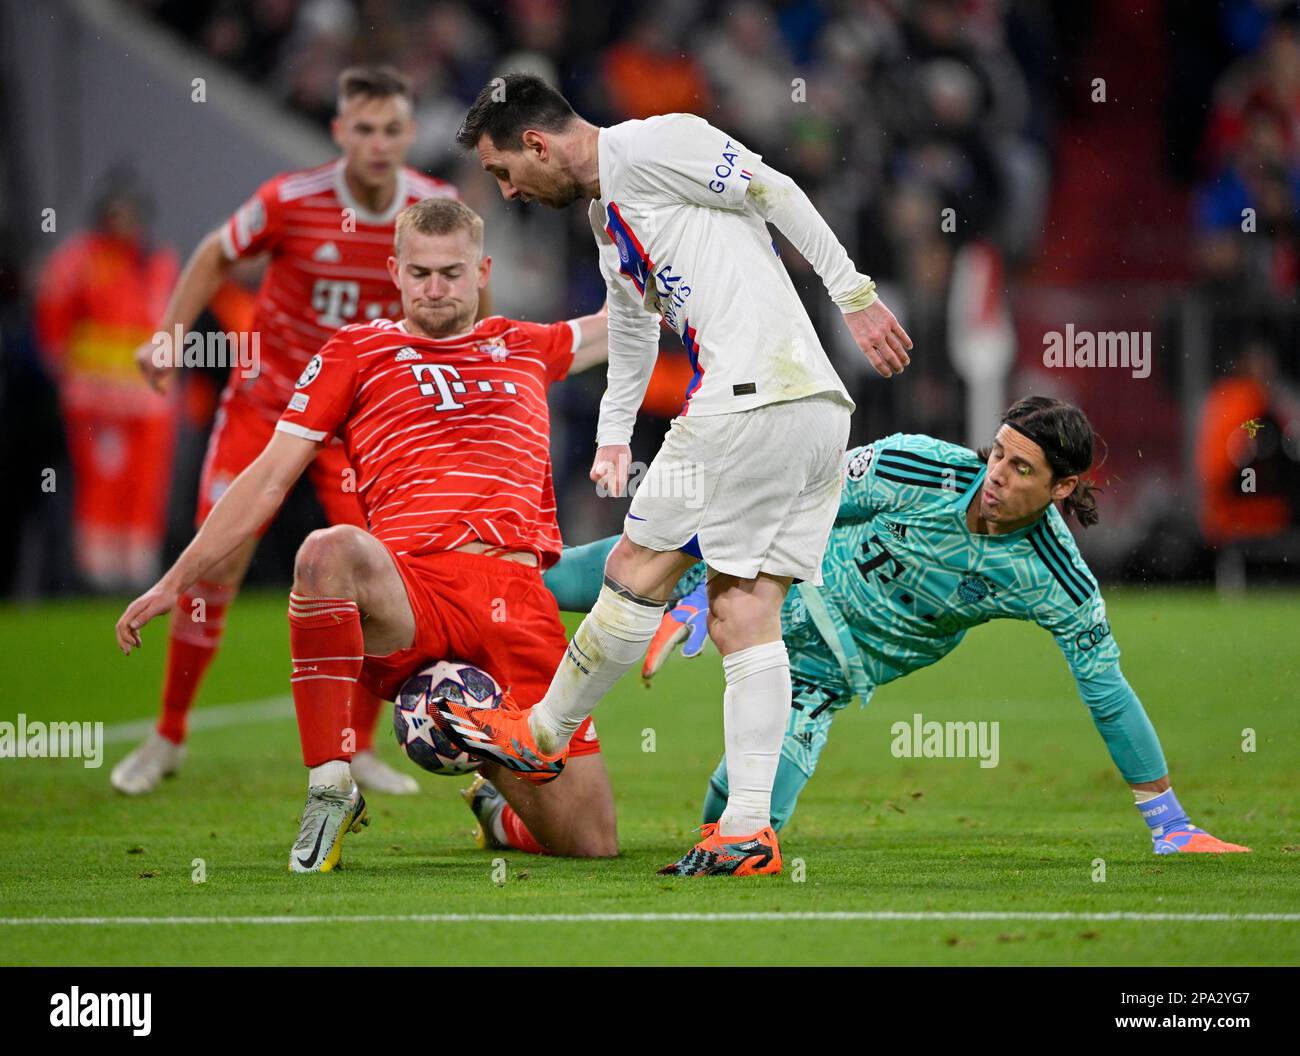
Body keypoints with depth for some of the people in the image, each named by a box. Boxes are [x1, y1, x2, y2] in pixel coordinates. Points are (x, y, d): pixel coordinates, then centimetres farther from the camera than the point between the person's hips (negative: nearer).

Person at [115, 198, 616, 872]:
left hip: (517, 599, 2)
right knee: (328, 550, -41)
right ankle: (329, 789, -28)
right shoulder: (356, 353, 17)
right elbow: (269, 479, 15)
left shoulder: (525, 348, 25)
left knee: (590, 842, -8)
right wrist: (175, 582, 9)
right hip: (413, 585, -2)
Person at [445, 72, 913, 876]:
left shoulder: (648, 146, -4)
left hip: (752, 400, -10)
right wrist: (614, 438, 45)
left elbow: (776, 192, -8)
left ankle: (543, 737, 18)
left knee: (640, 568, 3)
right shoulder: (608, 215, 26)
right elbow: (632, 332, 39)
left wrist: (855, 295, -10)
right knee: (743, 615, 3)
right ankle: (749, 829, -3)